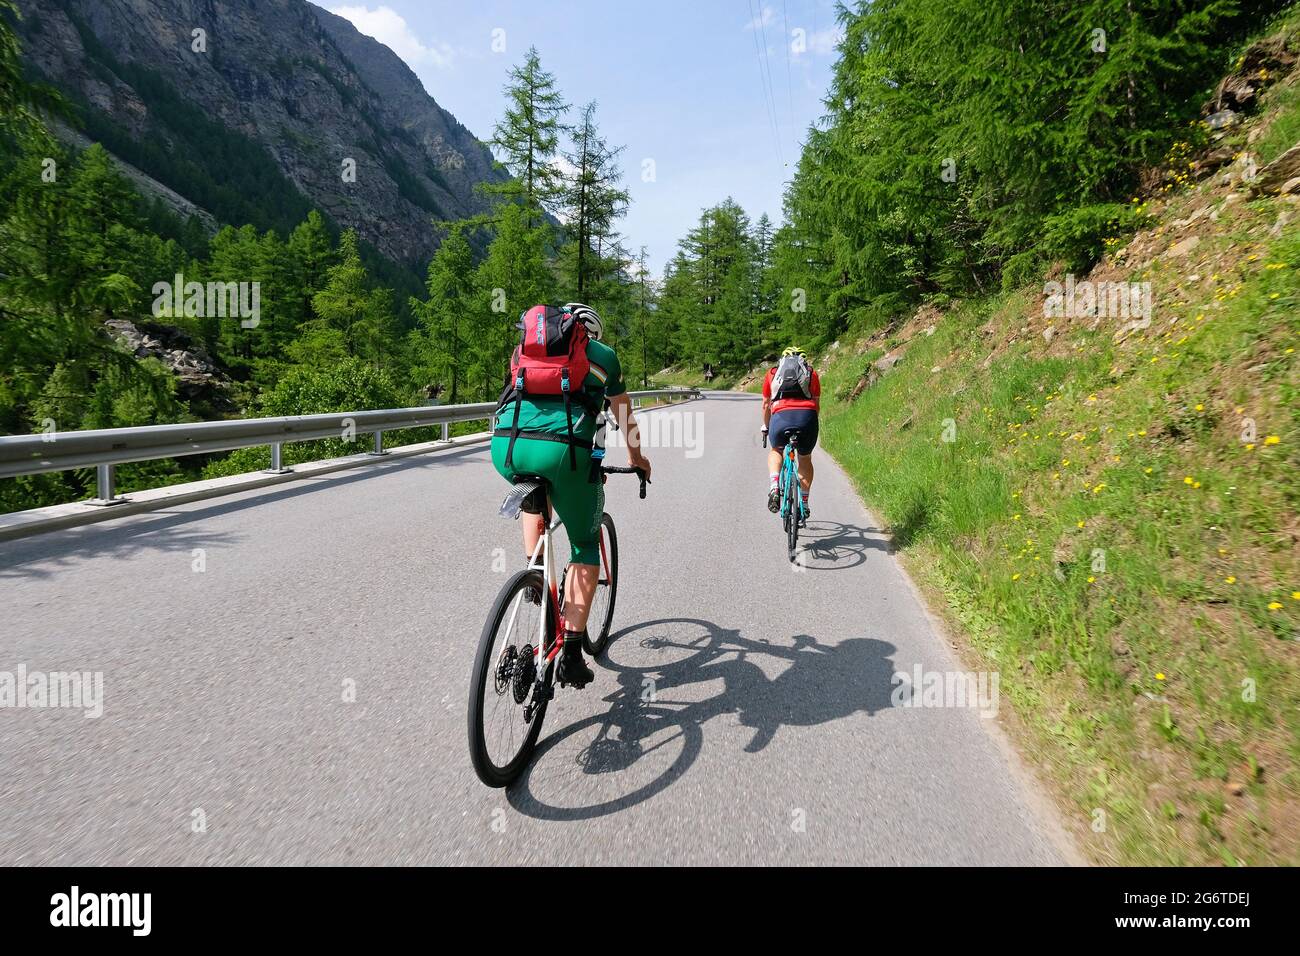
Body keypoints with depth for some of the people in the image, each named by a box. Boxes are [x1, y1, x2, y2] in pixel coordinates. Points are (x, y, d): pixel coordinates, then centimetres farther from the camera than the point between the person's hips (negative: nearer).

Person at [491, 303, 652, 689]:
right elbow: (624, 418, 36)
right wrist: (637, 458, 55)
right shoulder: (603, 355, 24)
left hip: (506, 445, 4)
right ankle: (571, 653, 11)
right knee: (585, 548, 17)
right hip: (563, 448, -3)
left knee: (535, 499, 40)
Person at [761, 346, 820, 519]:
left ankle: (775, 487, 5)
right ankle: (804, 503, 21)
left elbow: (766, 405, 30)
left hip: (781, 416, 0)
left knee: (775, 451, 28)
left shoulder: (773, 372, 26)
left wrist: (766, 426, 44)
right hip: (807, 416, 1)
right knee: (805, 459, 24)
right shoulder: (811, 372, 26)